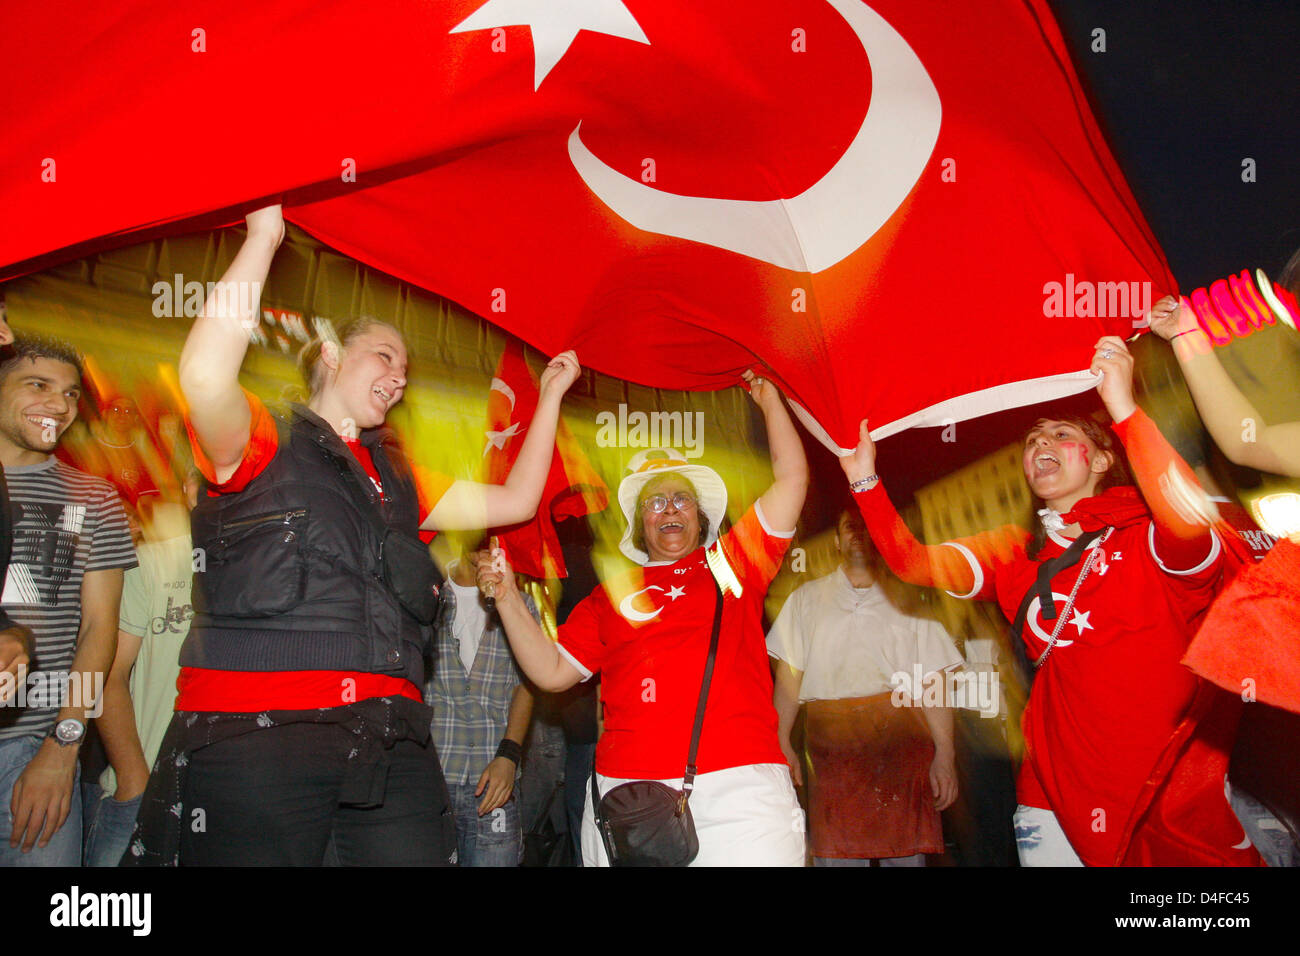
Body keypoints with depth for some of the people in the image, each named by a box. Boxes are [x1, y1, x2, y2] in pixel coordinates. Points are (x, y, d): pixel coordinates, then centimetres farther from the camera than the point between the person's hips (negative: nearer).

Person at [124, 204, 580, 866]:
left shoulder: (396, 480, 24)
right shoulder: (262, 445, 5)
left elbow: (514, 501, 27)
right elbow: (205, 375, -17)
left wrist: (550, 395, 28)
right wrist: (263, 237, -10)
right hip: (253, 741, -5)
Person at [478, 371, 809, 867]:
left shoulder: (732, 563, 16)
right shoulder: (610, 594, 18)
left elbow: (792, 479, 15)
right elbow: (552, 672, 15)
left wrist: (770, 401, 20)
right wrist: (509, 599, 7)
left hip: (739, 788, -1)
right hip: (627, 788, 1)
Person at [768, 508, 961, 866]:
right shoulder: (807, 598, 17)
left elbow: (934, 683, 5)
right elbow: (789, 674, 11)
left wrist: (945, 754, -3)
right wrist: (782, 743, 2)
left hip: (901, 745, 0)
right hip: (830, 749, 1)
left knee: (906, 854, -4)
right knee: (835, 853, -5)